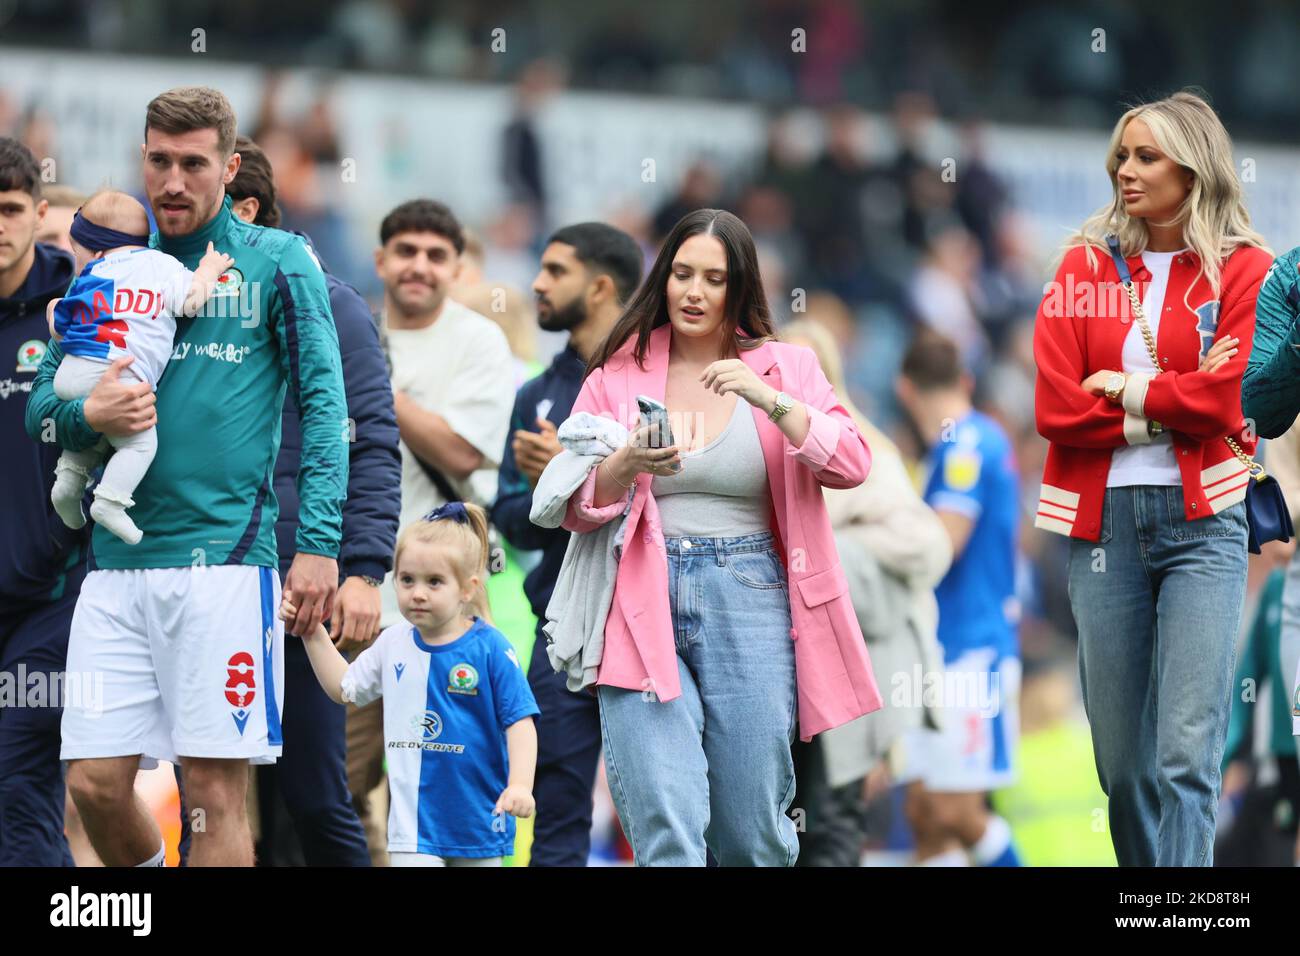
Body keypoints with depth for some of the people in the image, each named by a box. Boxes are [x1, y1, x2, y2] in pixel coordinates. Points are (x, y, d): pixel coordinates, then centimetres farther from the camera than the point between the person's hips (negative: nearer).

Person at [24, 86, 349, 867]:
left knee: (215, 784, -5)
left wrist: (319, 543, -10)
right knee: (96, 781, 0)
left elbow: (324, 403, -1)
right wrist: (88, 415, -7)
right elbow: (42, 405, 17)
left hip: (224, 554, -4)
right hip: (118, 560, 4)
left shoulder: (277, 263, 3)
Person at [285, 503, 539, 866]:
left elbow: (519, 721, -12)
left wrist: (520, 785, -24)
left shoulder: (490, 649, -11)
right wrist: (312, 633, 11)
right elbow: (343, 687, 19)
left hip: (478, 819, -2)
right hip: (414, 819, 2)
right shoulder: (393, 643, 4)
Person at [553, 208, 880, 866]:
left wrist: (770, 401, -17)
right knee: (666, 835, -14)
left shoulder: (786, 371, 11)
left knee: (755, 836, 3)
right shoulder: (618, 374, 10)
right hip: (645, 611, -1)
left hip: (749, 602, 1)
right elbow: (576, 509, 5)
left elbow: (851, 465, -4)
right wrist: (628, 464, -16)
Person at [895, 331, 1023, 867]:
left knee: (957, 812, -11)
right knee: (925, 811, 6)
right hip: (946, 653, 10)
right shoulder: (969, 441, 17)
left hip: (971, 654, -10)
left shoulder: (966, 445, -12)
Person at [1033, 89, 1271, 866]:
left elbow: (1228, 398, -10)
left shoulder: (1244, 271, 3)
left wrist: (1121, 389, -4)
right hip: (1103, 521, 3)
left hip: (1201, 519, -3)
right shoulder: (1088, 264, 9)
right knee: (1121, 759, 5)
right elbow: (1054, 407, -1)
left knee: (1186, 756, -11)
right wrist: (1169, 409, -6)